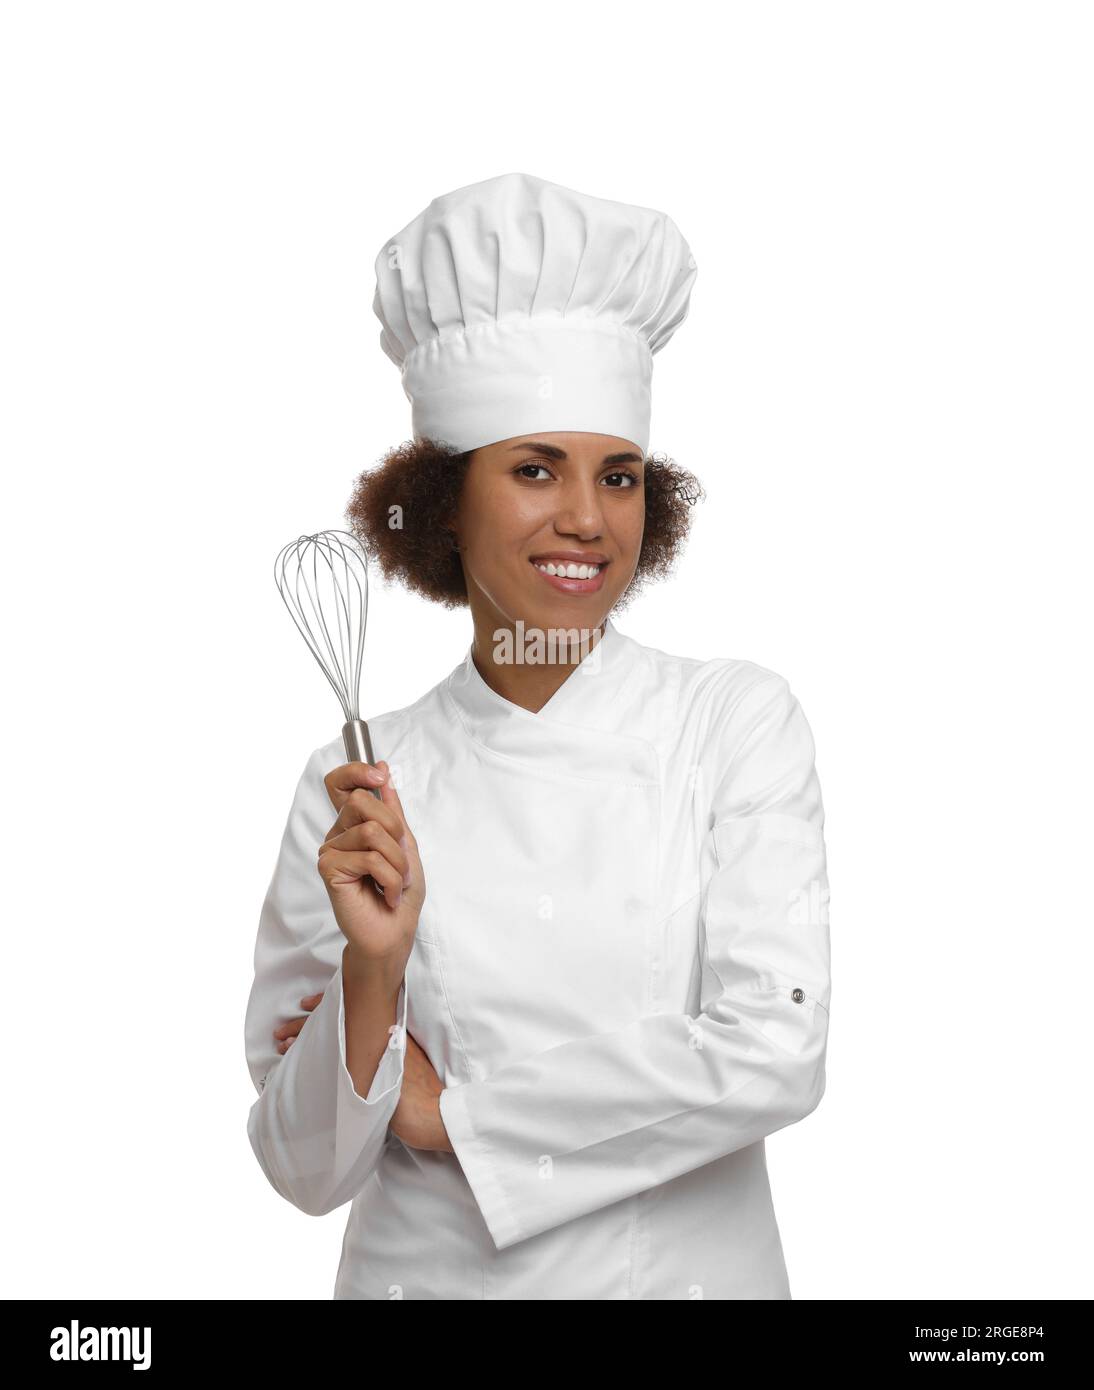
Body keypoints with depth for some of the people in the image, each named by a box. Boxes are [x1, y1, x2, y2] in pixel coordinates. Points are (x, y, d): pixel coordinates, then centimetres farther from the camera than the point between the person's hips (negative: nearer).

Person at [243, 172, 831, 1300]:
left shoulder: (741, 723, -9)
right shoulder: (360, 785, -8)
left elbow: (775, 1057, -18)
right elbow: (309, 1171, -7)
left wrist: (450, 1106, -14)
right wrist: (375, 970, -24)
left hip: (689, 1265, 0)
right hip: (430, 1272, 0)